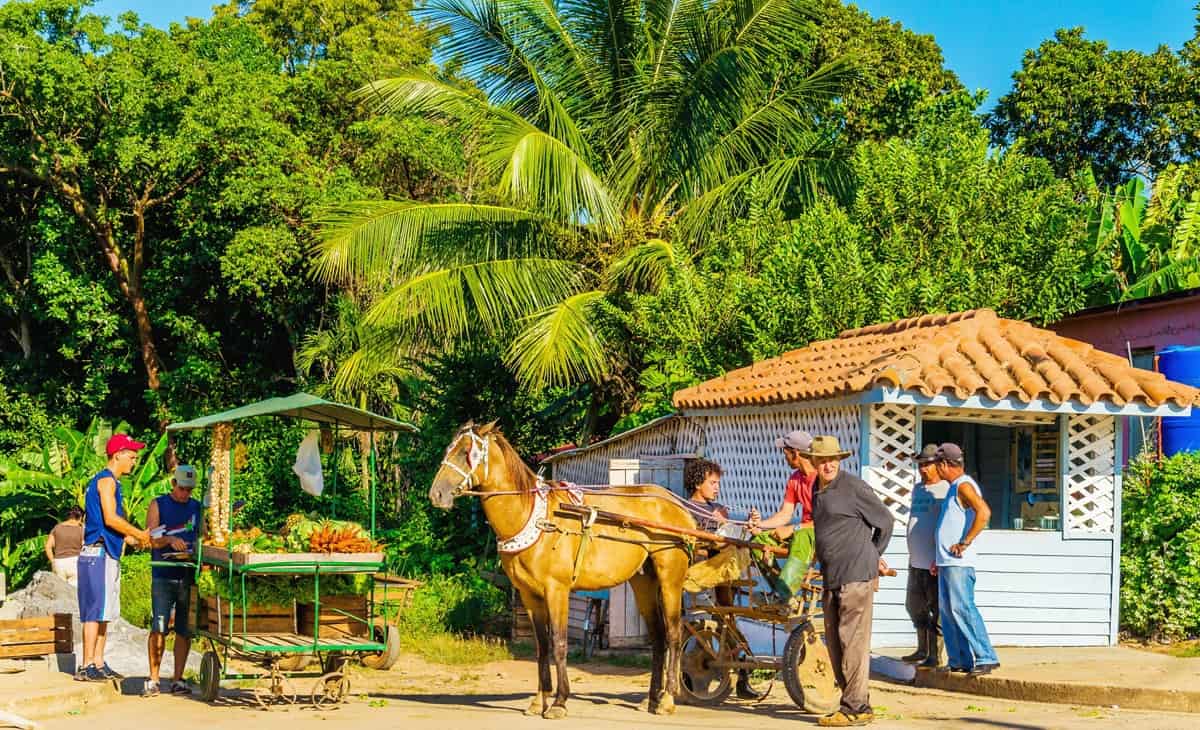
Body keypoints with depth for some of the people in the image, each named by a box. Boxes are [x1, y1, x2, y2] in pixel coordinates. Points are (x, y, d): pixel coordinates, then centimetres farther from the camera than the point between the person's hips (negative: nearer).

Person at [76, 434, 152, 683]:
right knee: (96, 610, -10)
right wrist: (139, 534, -8)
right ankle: (87, 666, -10)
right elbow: (111, 519, -18)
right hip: (98, 553, -10)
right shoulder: (106, 480, -10)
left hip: (108, 554, 10)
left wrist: (131, 538, 15)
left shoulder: (111, 482, 21)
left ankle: (98, 663, 14)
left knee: (105, 612, 11)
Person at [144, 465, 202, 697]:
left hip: (189, 575, 3)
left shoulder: (197, 508, 16)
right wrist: (170, 540, -21)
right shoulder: (158, 505, 6)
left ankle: (177, 679, 9)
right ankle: (153, 679, -2)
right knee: (158, 629, -9)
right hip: (163, 575, -3)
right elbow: (150, 539, -3)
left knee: (184, 630, 3)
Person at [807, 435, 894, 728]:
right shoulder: (817, 490, 15)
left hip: (857, 575, -9)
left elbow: (884, 520, 0)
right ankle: (857, 702, 17)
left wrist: (874, 556, 10)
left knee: (853, 641, -9)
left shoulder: (853, 487, -8)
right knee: (834, 643, 10)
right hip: (831, 578, 9)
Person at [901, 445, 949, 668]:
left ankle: (935, 655, 0)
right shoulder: (918, 489, 16)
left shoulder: (946, 490, -11)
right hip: (916, 561, 9)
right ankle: (922, 649, 29)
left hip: (935, 563, -9)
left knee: (936, 610, -4)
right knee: (914, 606, 16)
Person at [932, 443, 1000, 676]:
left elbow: (984, 512, -27)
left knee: (962, 609, -14)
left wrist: (964, 543, -23)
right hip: (946, 562, 10)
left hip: (959, 563, -10)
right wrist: (939, 556, 26)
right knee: (948, 611, 10)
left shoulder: (964, 486, -11)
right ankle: (959, 660, 14)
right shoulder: (954, 488, 20)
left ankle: (985, 658, -13)